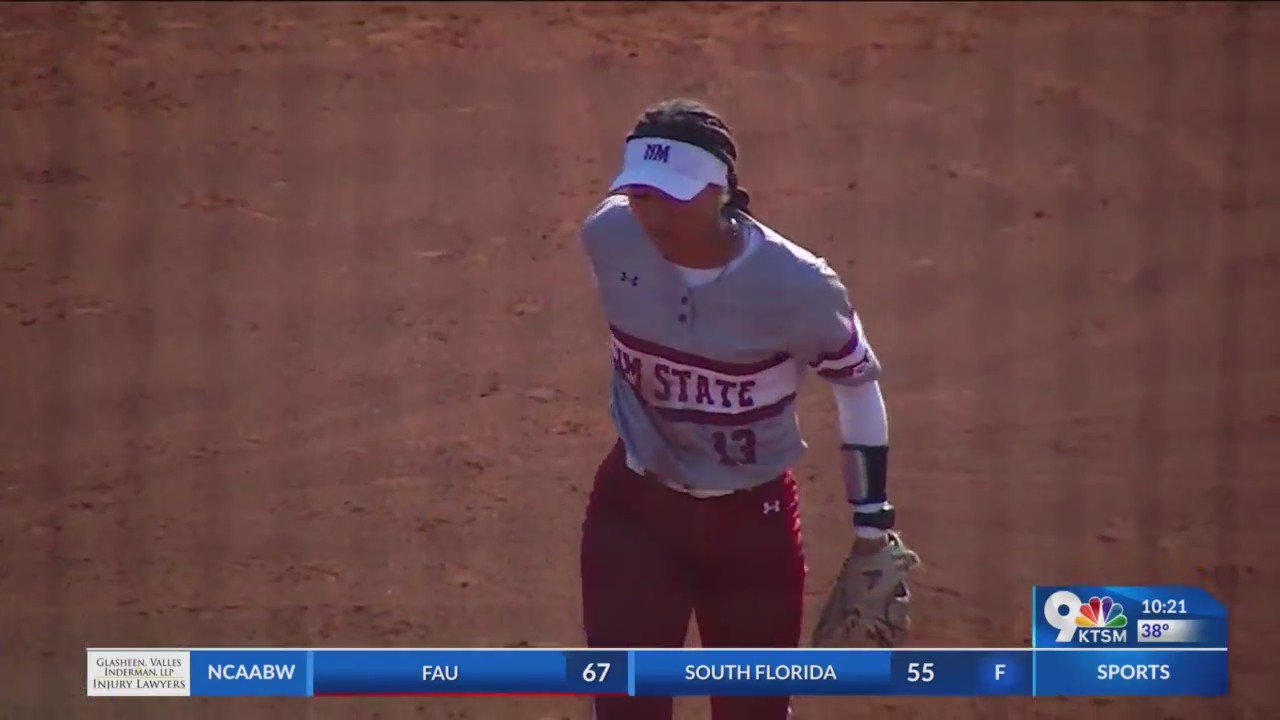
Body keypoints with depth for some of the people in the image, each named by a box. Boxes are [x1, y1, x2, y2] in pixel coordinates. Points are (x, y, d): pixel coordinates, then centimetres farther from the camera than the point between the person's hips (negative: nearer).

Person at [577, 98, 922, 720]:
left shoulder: (794, 285, -26)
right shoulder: (609, 237, -16)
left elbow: (857, 384, -9)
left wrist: (874, 535, -6)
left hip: (753, 521, -2)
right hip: (634, 511, 2)